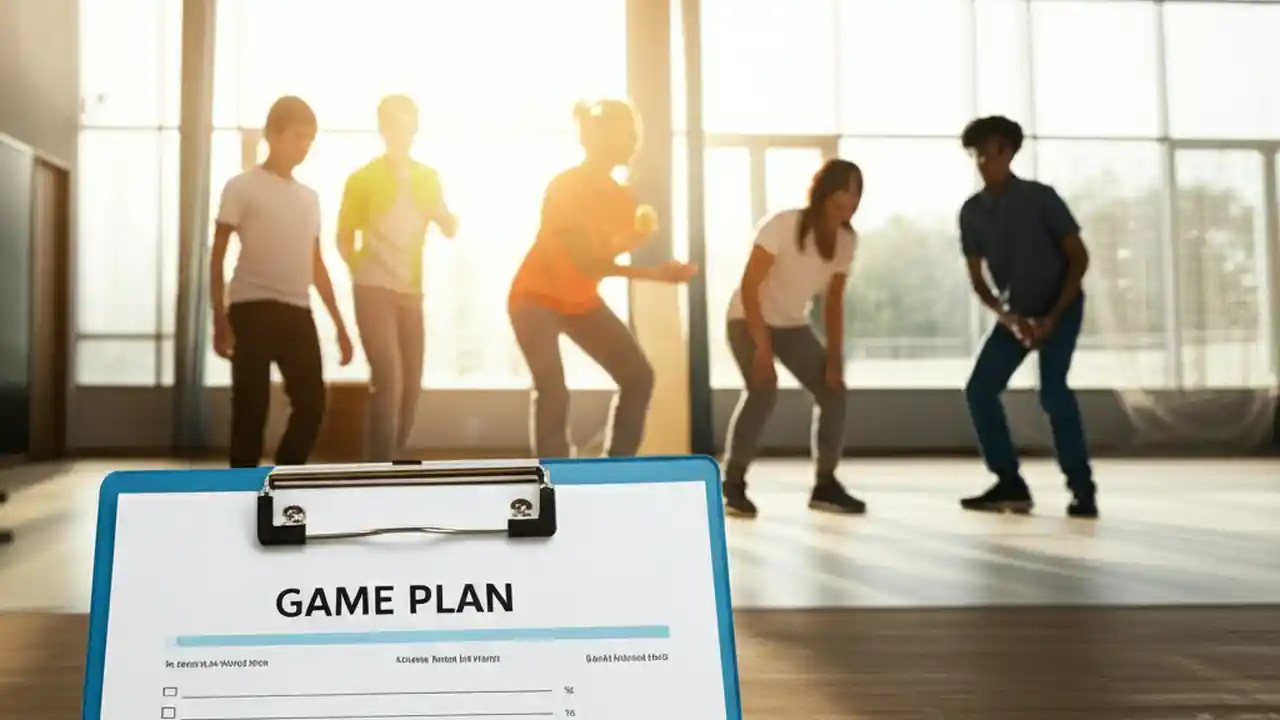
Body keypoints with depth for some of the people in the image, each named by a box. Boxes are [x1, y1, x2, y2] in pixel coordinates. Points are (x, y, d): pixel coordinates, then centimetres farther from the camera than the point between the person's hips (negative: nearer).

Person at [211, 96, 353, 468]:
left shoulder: (310, 197, 16)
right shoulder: (242, 187, 0)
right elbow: (217, 257, -2)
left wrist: (340, 323, 16)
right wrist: (219, 320, -11)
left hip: (297, 312, 5)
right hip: (252, 308, -5)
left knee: (312, 402, 1)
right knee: (251, 407, -2)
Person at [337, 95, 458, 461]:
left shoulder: (428, 177, 10)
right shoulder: (362, 178, 0)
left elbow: (451, 230, 9)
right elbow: (344, 238, 5)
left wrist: (439, 213, -11)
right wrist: (362, 269, -7)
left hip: (412, 292, 5)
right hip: (373, 291, -4)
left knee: (411, 385, 5)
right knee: (389, 380, -15)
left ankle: (390, 464, 19)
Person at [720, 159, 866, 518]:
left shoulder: (847, 240, -6)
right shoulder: (782, 225, -25)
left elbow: (834, 301, 1)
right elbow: (749, 286, -25)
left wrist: (835, 356, -7)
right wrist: (762, 347, -29)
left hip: (793, 326, 6)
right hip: (749, 320, -6)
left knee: (833, 392, -5)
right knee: (763, 390, -28)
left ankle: (825, 485, 8)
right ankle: (733, 483, -14)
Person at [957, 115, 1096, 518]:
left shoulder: (1040, 197, -15)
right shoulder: (972, 211, -4)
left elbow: (1079, 258, -11)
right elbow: (976, 278, 1)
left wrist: (1053, 317, -19)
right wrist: (1006, 316, -16)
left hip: (1060, 307, -5)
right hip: (1016, 311, 5)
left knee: (1052, 391, -21)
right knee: (979, 389, -6)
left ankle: (1082, 489, -9)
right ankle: (1010, 485, 5)